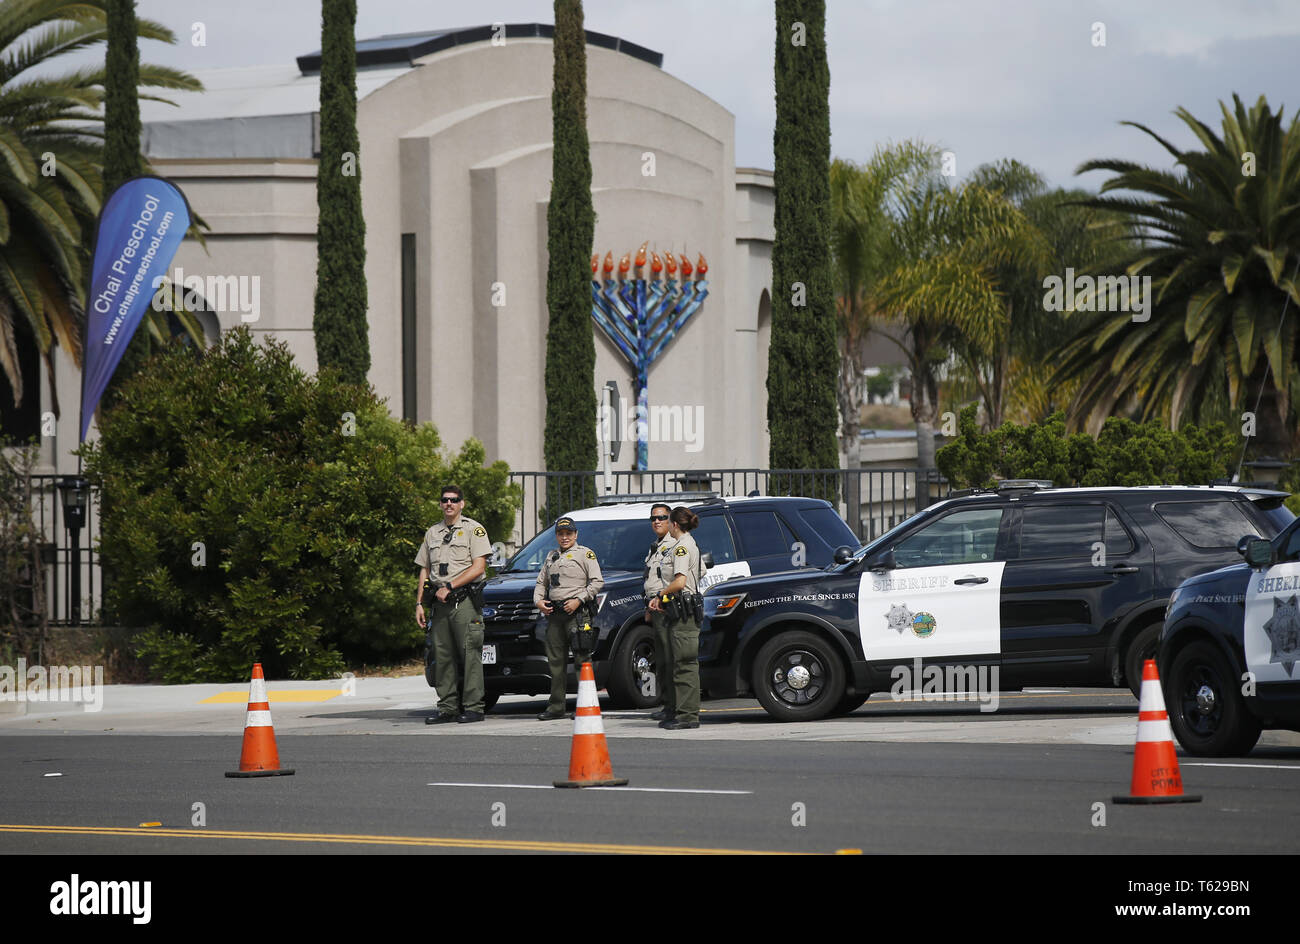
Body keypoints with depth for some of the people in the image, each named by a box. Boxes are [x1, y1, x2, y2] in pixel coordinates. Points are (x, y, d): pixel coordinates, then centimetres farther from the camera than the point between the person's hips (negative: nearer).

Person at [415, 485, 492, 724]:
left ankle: (473, 706, -8)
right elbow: (424, 570, 21)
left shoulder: (474, 529, 1)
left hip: (464, 601, -6)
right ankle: (448, 708, 8)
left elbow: (478, 567, -9)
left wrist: (449, 587, -13)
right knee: (442, 656, 4)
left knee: (470, 655, -8)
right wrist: (419, 603, 11)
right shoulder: (432, 533, 19)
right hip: (439, 603, 6)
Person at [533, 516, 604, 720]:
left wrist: (578, 600, -14)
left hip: (576, 612, -6)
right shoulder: (552, 557, 23)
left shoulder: (585, 554, 3)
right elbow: (541, 582, 28)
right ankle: (556, 707, 8)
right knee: (555, 661, 5)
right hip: (554, 613, 6)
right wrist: (538, 600, 9)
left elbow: (597, 582, -6)